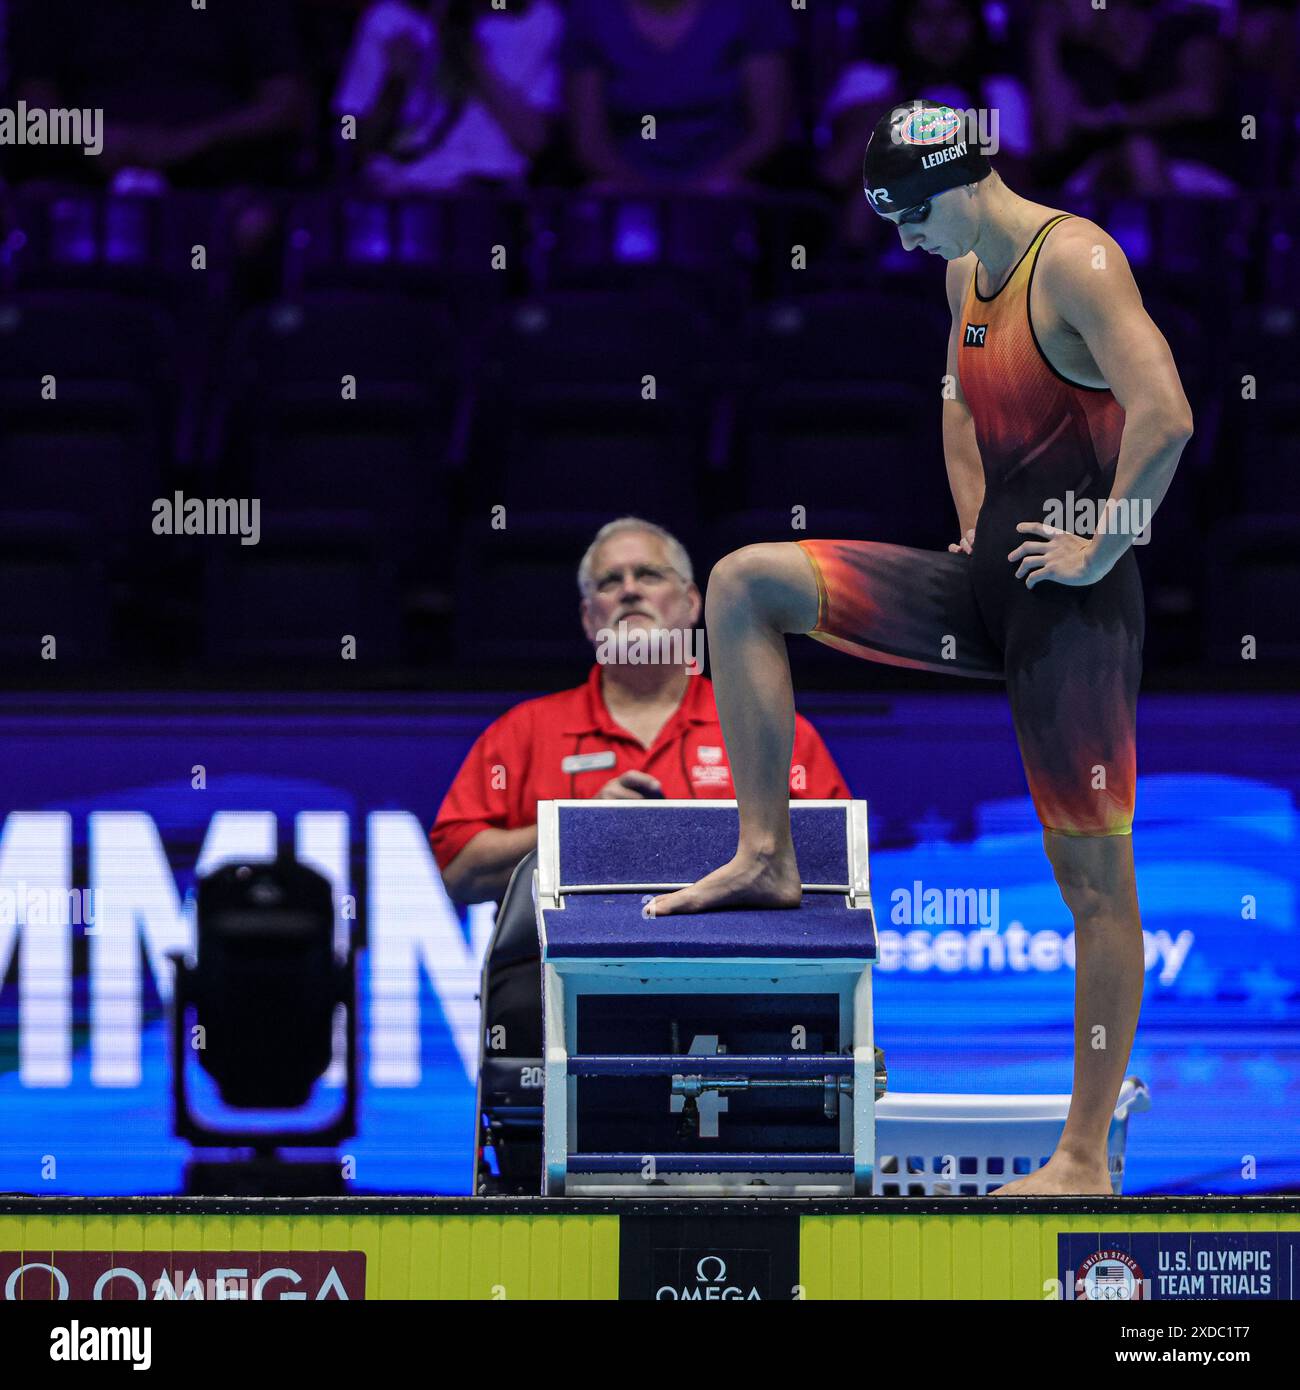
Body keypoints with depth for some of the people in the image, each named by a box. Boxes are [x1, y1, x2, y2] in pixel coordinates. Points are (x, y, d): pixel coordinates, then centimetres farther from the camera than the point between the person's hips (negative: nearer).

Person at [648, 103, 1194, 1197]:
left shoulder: (1074, 260, -15)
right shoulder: (967, 274, 13)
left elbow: (1165, 416, -28)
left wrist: (1101, 548, -20)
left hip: (1073, 609, -9)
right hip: (986, 584, 9)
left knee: (1095, 877, -3)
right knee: (744, 584, 2)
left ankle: (1088, 1157, 1)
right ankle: (767, 858, 6)